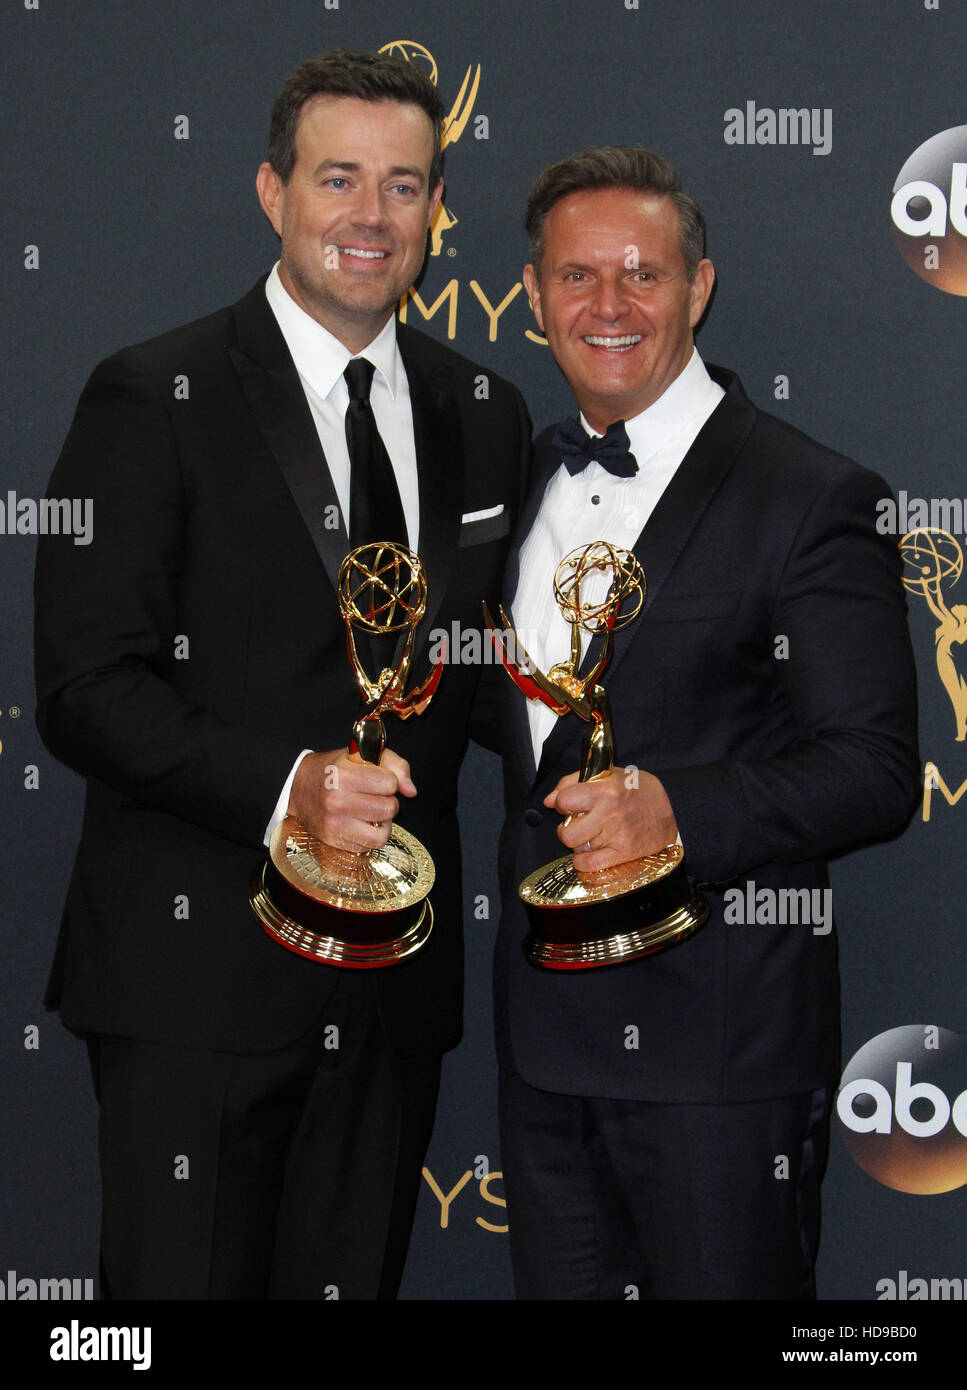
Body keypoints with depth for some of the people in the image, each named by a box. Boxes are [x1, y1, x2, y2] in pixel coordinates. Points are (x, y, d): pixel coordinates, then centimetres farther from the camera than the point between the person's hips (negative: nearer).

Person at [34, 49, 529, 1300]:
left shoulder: (483, 415, 10)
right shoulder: (153, 400, -7)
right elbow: (84, 690, -12)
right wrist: (282, 787, -24)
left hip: (395, 974, 5)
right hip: (196, 972, -5)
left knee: (355, 1277, 15)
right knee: (184, 1275, 4)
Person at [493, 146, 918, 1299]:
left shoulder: (812, 498, -10)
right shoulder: (526, 481, 12)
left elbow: (875, 766, -15)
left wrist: (680, 811, -28)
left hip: (719, 1032, -6)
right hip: (544, 1022, 7)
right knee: (558, 1286, 17)